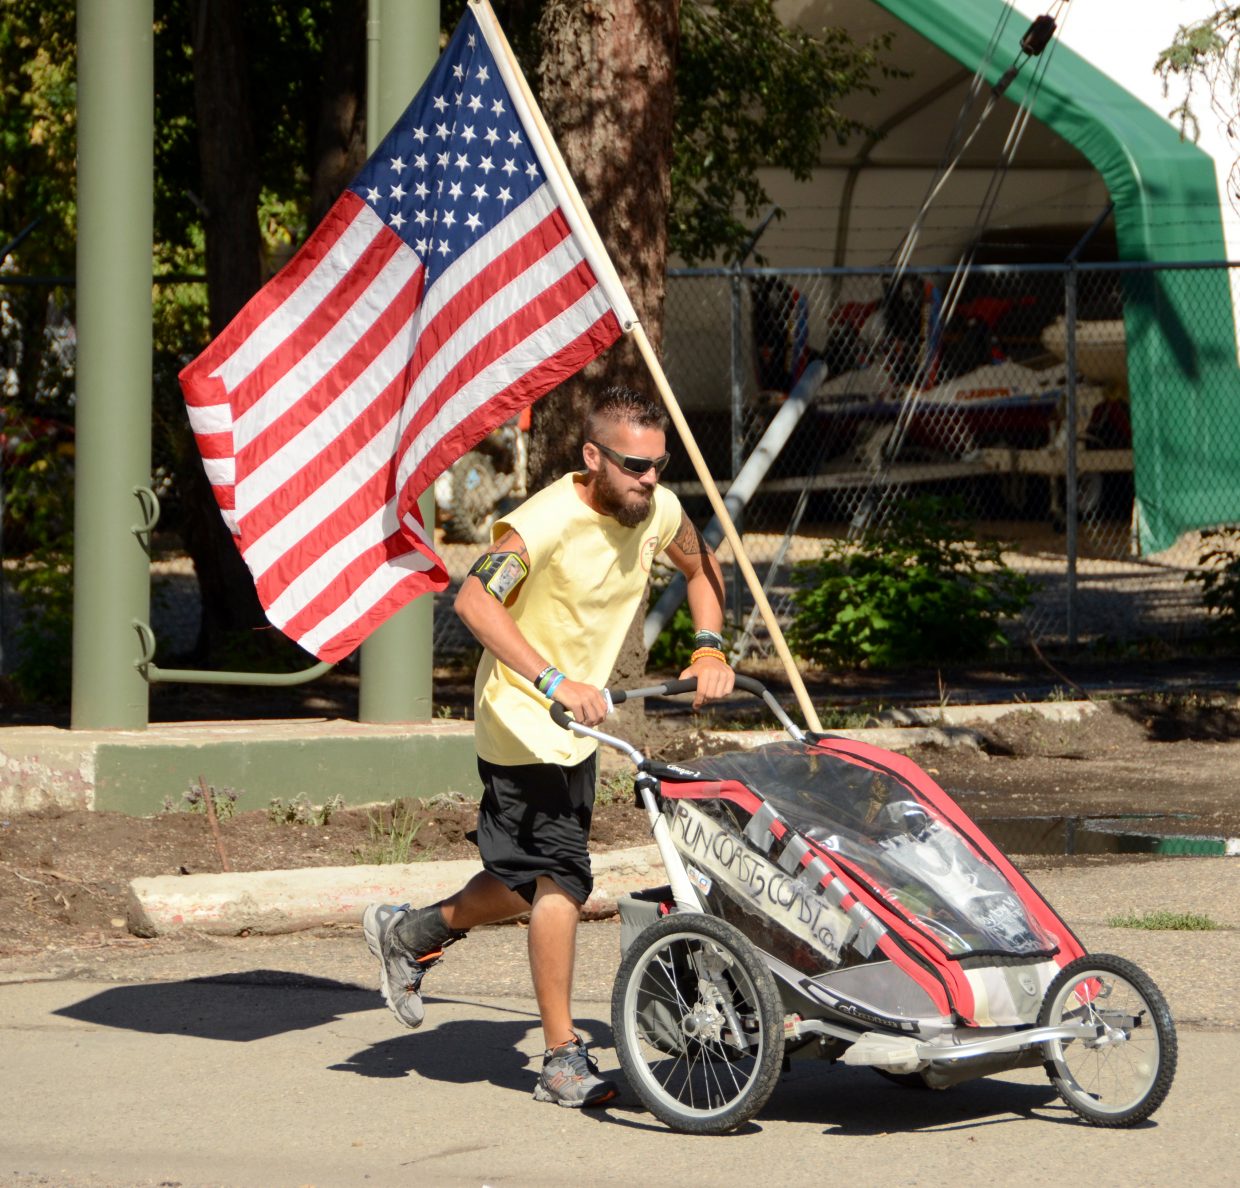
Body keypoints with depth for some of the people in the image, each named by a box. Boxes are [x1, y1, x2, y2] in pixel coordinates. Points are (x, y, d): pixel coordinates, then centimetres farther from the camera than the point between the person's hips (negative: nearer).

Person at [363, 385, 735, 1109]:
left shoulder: (657, 510, -3)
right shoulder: (549, 519, -25)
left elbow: (703, 567, 17)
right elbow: (476, 601, -35)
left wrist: (710, 649, 1)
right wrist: (554, 681, -44)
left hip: (580, 722, 8)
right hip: (523, 721, -8)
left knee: (536, 881, 17)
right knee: (562, 879, -11)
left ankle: (408, 934, 39)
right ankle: (563, 1059, -5)